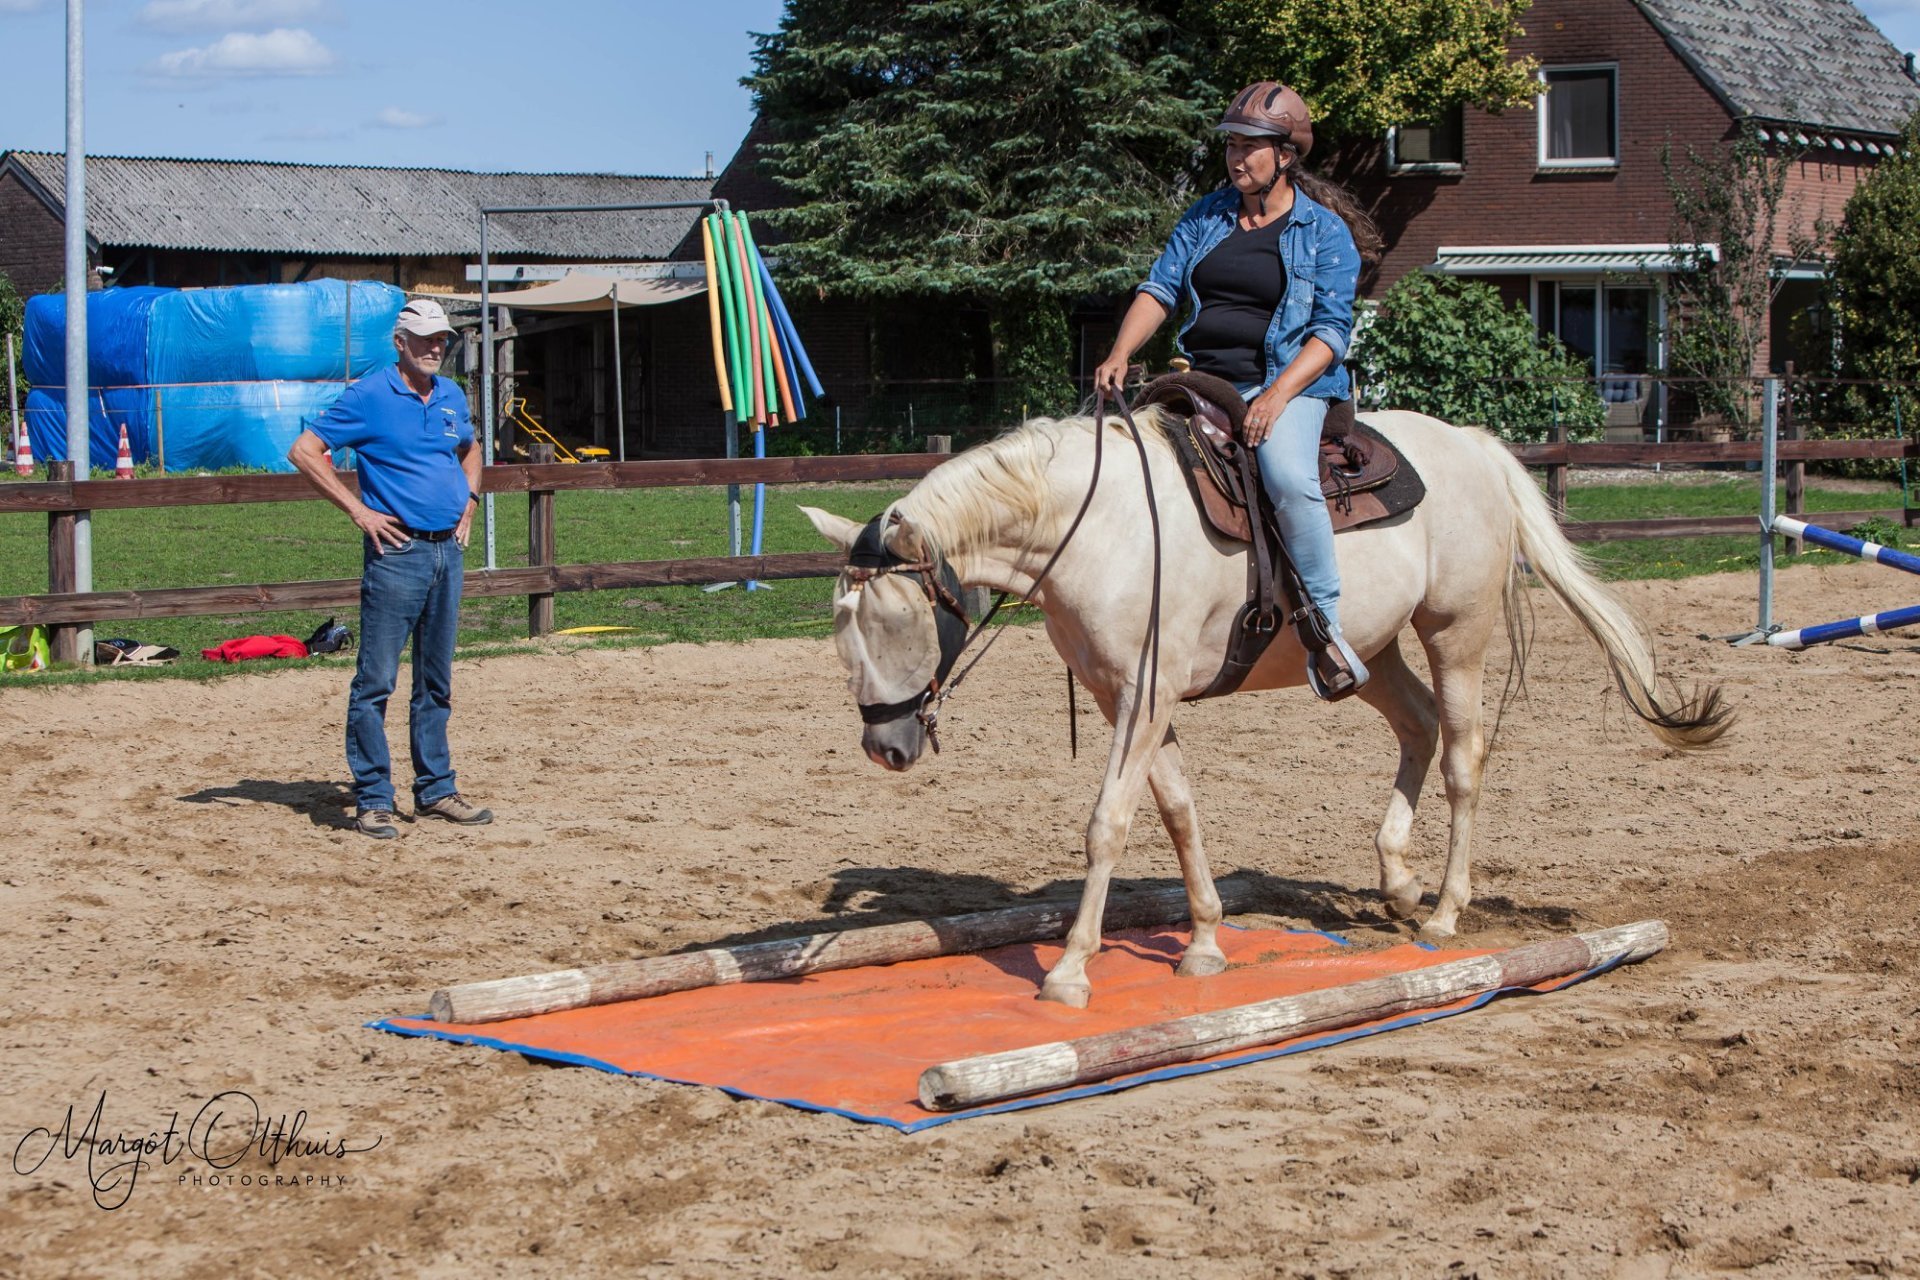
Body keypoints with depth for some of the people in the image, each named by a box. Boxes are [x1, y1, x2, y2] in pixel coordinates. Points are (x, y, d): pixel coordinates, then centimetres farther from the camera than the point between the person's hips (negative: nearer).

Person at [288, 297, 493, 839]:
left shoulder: (453, 397, 13)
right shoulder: (369, 397, -7)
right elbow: (304, 451, -9)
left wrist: (470, 498, 15)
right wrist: (358, 510, -11)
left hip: (448, 550, 7)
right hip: (396, 551, -7)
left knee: (436, 681, 12)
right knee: (376, 679, -5)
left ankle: (436, 790, 20)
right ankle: (372, 799, -1)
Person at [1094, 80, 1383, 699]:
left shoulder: (1325, 232, 1)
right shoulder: (1206, 216, 14)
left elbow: (1331, 331, -6)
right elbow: (1160, 288, 7)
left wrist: (1277, 396, -21)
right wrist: (1120, 355, -12)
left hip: (1289, 386, -5)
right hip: (1202, 385, 6)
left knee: (1288, 477, -34)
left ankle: (1324, 629, -28)